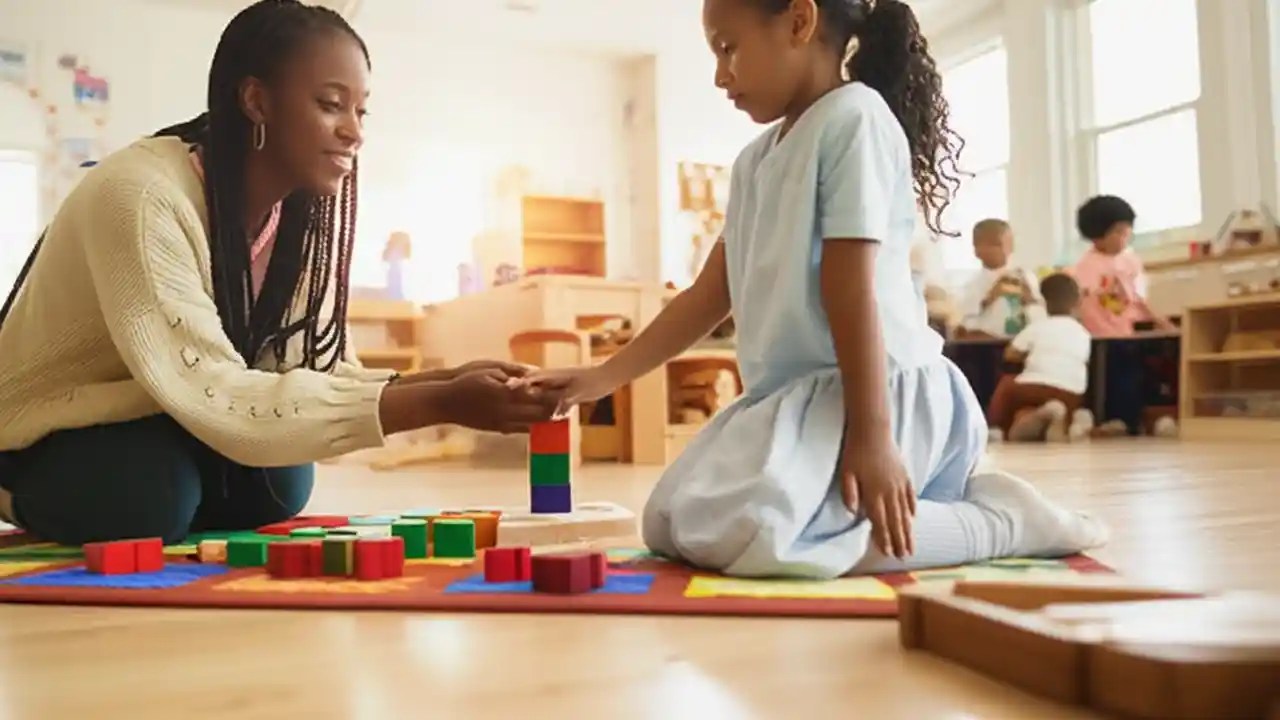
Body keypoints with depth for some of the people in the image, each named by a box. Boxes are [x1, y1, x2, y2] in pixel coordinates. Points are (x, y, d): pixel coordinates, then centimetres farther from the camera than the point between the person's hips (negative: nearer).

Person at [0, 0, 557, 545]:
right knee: (158, 494, -30)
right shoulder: (143, 196, -31)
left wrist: (447, 383, -30)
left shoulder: (302, 210, -10)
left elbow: (317, 373, -13)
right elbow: (215, 398, -37)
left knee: (279, 484, -19)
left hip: (170, 428, 5)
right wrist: (439, 404, -42)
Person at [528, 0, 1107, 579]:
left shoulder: (853, 117, -11)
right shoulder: (754, 160, 14)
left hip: (874, 388, -10)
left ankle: (1005, 518, -8)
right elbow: (709, 295, 13)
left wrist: (871, 434, -21)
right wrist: (604, 376, 10)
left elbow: (852, 286, -19)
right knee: (666, 526, 17)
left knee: (735, 533, -31)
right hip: (793, 392, 10)